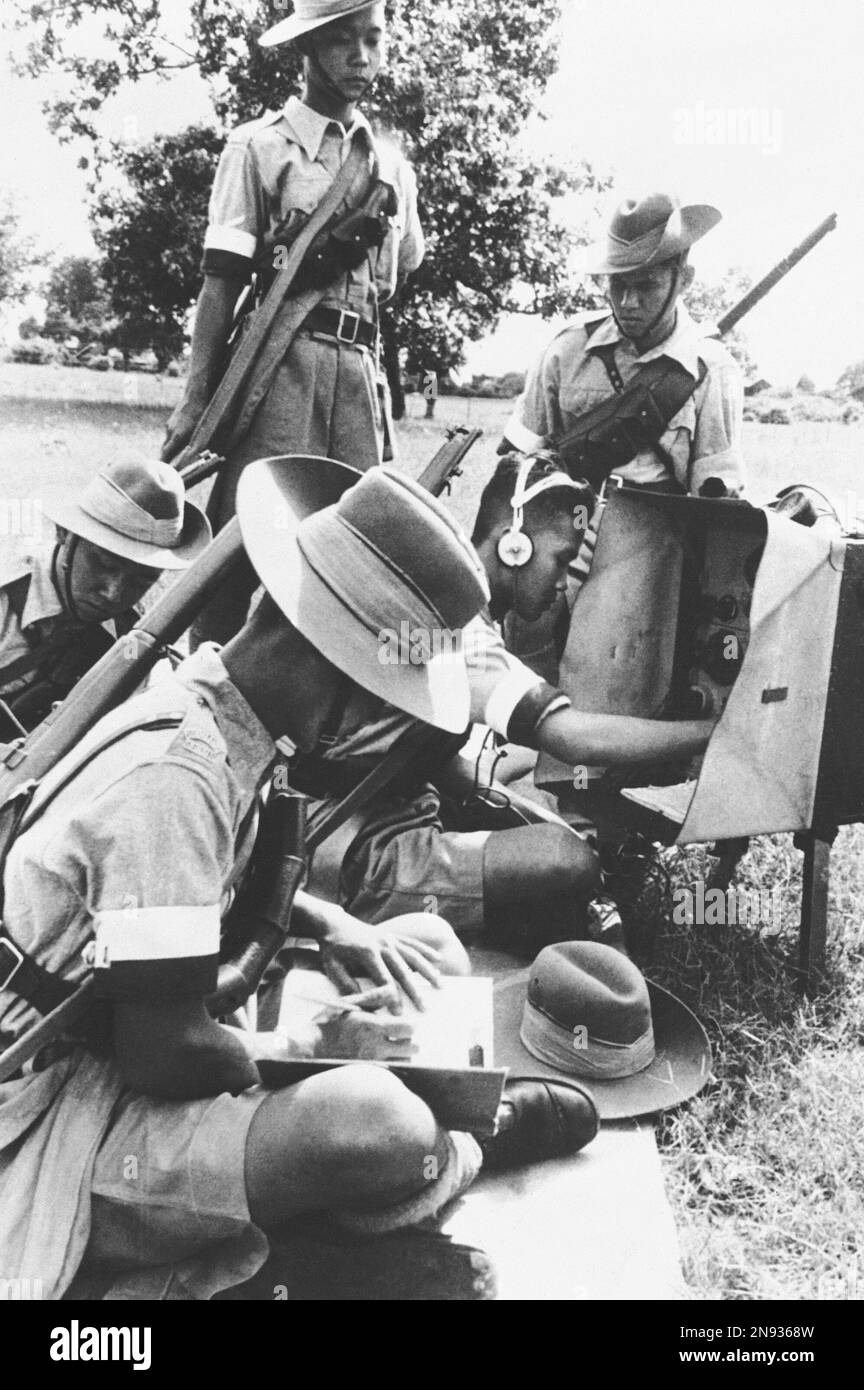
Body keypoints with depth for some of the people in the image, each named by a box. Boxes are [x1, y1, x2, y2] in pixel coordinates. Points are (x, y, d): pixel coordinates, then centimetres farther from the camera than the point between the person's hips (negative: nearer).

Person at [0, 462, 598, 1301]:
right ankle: (464, 1149, -1)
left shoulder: (206, 705, 2)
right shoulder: (173, 775, -28)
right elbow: (163, 1050, -28)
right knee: (372, 1123, -31)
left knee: (422, 947, 13)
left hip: (114, 1058, 10)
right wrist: (316, 1045, -12)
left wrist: (335, 932, 6)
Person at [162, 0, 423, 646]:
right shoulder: (259, 146, 5)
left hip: (362, 368, 5)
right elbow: (223, 280, -2)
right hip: (279, 361, -4)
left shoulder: (393, 165, 19)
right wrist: (196, 398, -9)